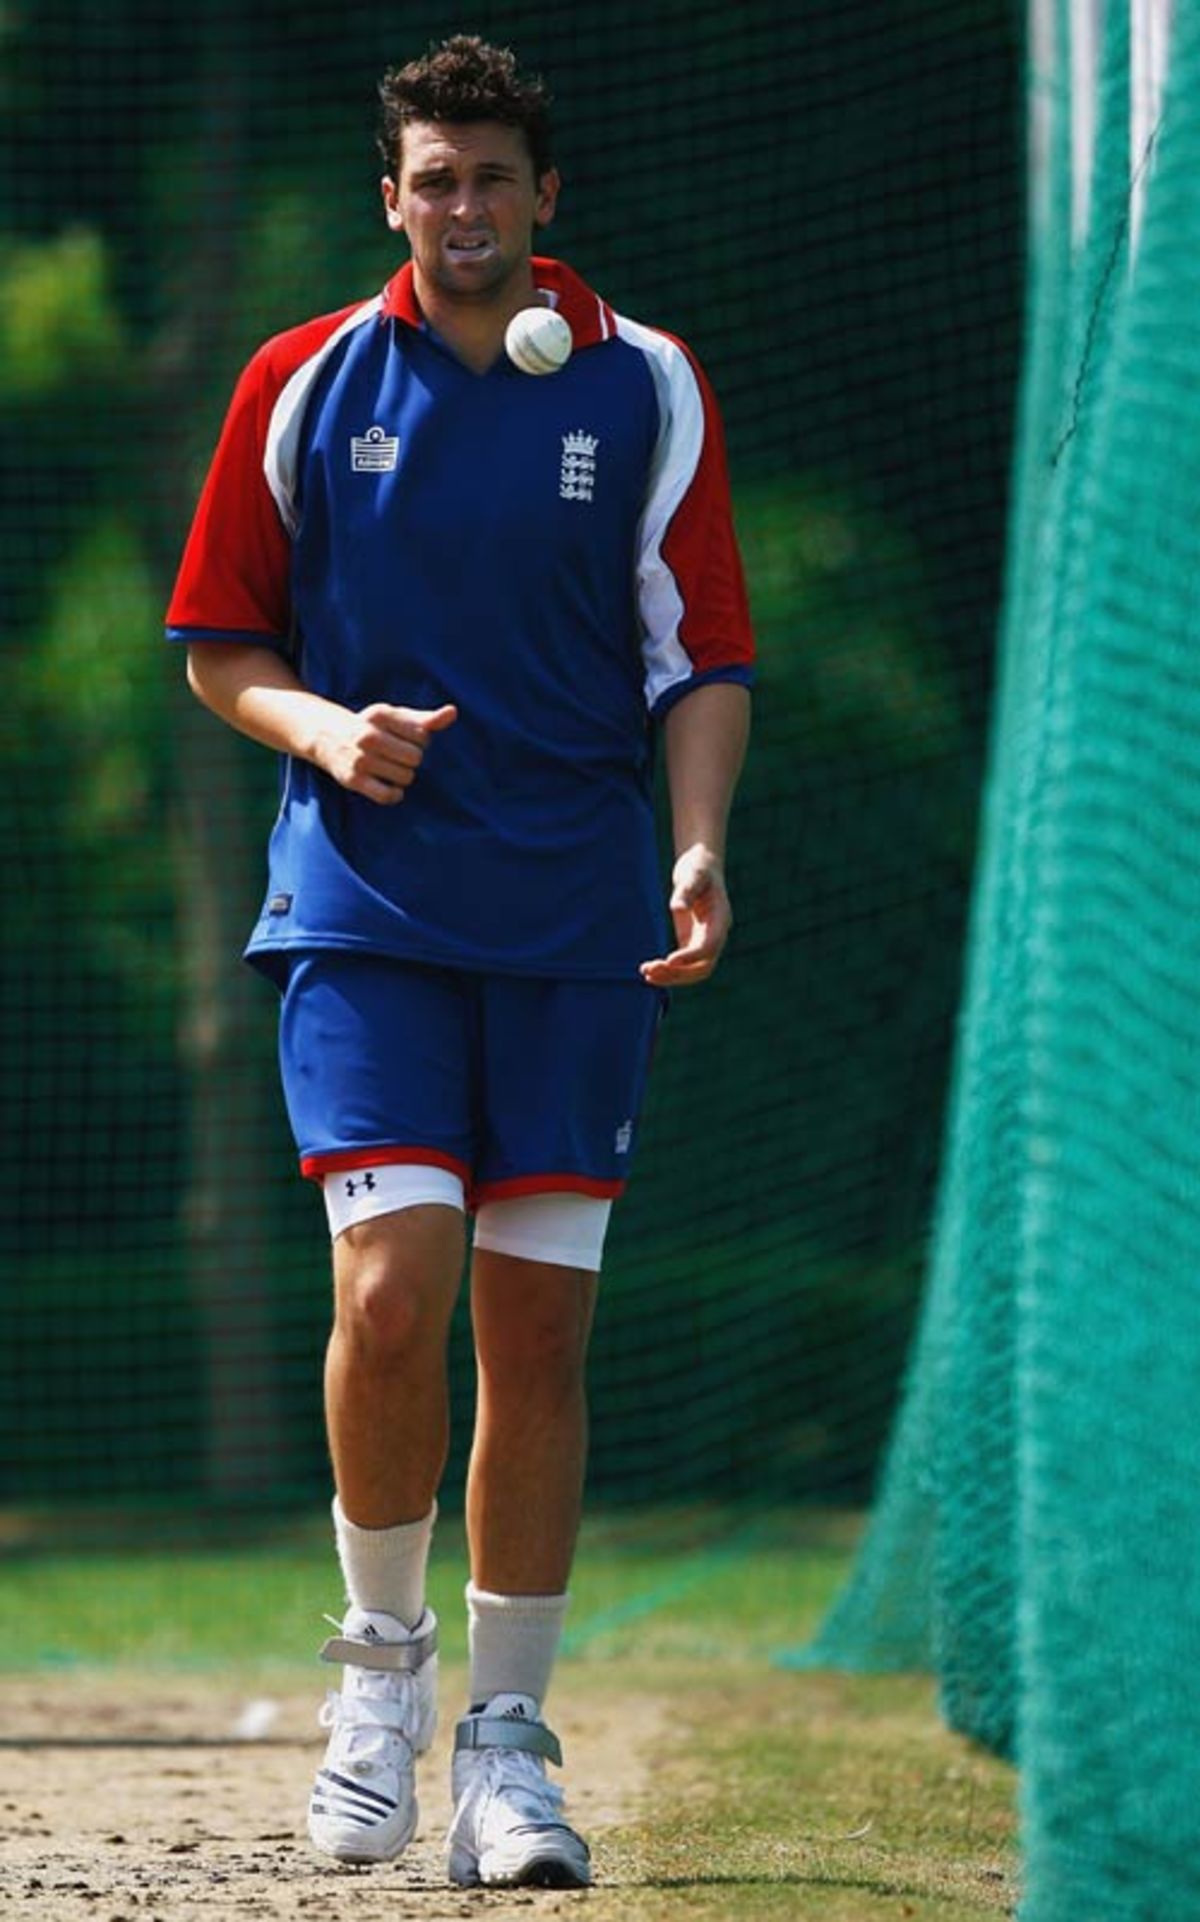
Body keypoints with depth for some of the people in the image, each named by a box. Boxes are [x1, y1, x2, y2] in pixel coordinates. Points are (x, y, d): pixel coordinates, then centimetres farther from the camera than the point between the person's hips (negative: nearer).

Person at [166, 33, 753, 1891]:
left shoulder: (646, 388, 4)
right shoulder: (306, 384, 4)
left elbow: (700, 660, 5)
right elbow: (220, 644, 11)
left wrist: (699, 844, -11)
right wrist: (322, 728, -9)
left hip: (575, 930, 1)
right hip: (362, 905, -1)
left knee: (540, 1326, 1)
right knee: (393, 1286, -16)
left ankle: (506, 1737, 11)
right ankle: (383, 1656, 7)